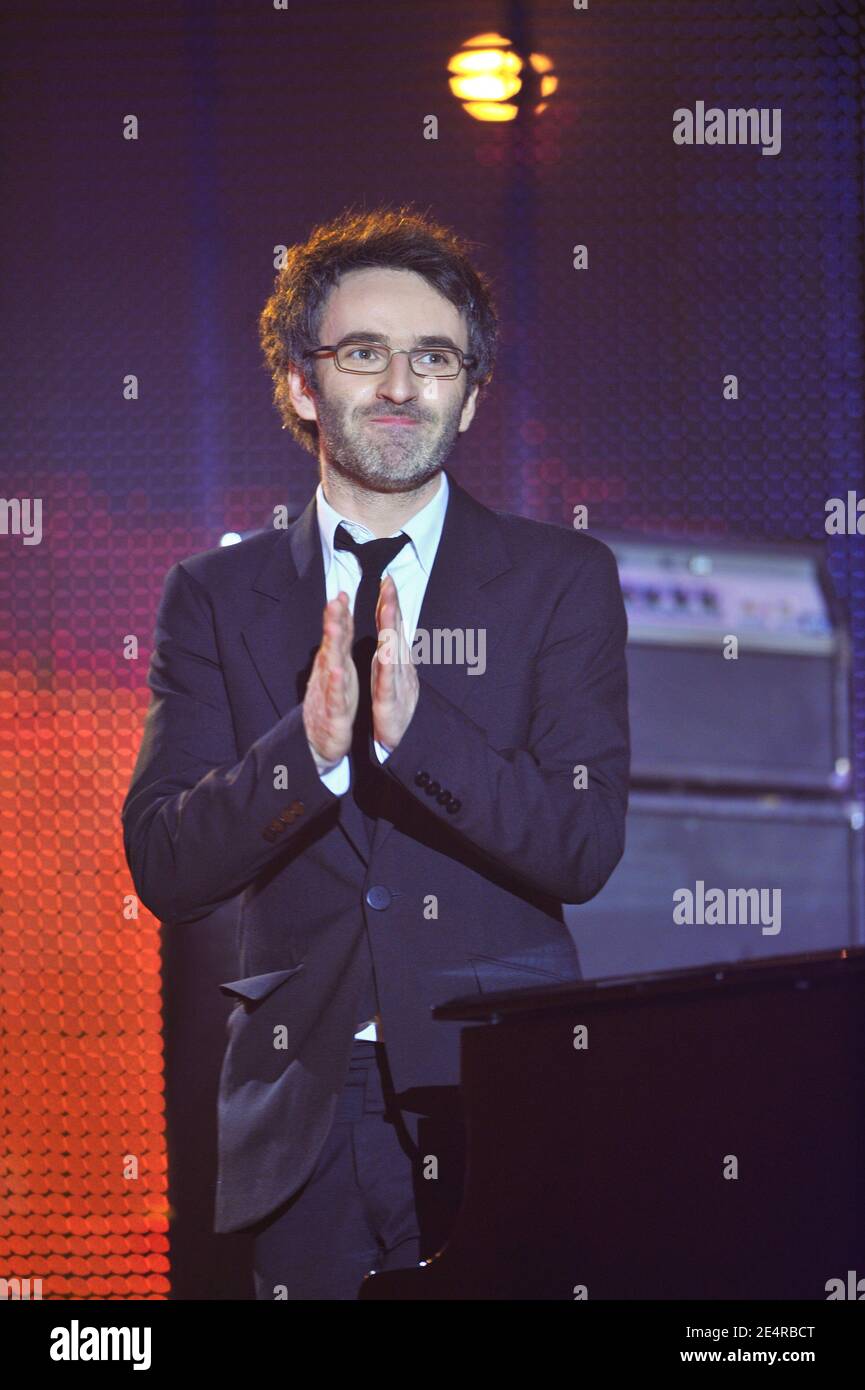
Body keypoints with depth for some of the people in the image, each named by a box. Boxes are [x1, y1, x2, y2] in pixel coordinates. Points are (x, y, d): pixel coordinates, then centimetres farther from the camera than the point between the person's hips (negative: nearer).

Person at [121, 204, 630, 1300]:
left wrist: (414, 727, -21)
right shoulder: (216, 596, 7)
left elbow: (585, 847, -6)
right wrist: (307, 748, -20)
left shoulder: (564, 579, 4)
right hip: (302, 1116, 1)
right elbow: (163, 869, -2)